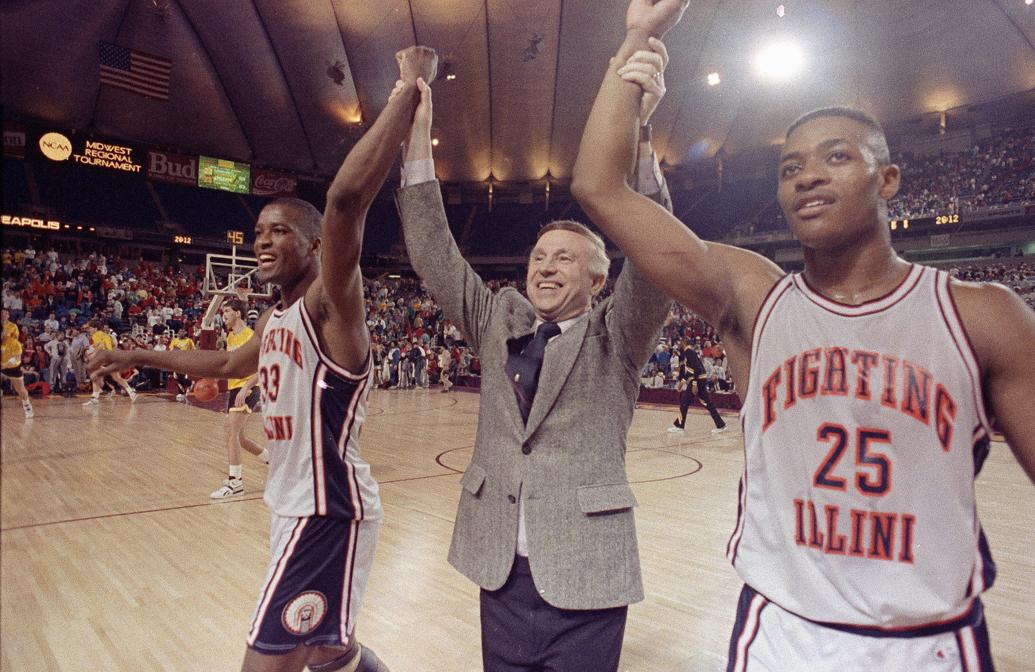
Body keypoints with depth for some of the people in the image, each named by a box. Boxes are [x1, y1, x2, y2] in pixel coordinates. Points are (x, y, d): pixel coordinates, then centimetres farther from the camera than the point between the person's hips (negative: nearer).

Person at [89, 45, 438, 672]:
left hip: (329, 512, -9)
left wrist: (410, 89, -34)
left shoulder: (329, 305, -18)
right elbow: (228, 363, 30)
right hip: (298, 506, 9)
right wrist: (140, 355, 35)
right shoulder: (277, 320, 9)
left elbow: (347, 198, -36)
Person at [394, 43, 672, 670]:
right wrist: (418, 137, -4)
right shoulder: (499, 321, 8)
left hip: (584, 576, -3)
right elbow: (435, 255, 3)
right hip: (501, 570, 4)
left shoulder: (617, 336, -2)